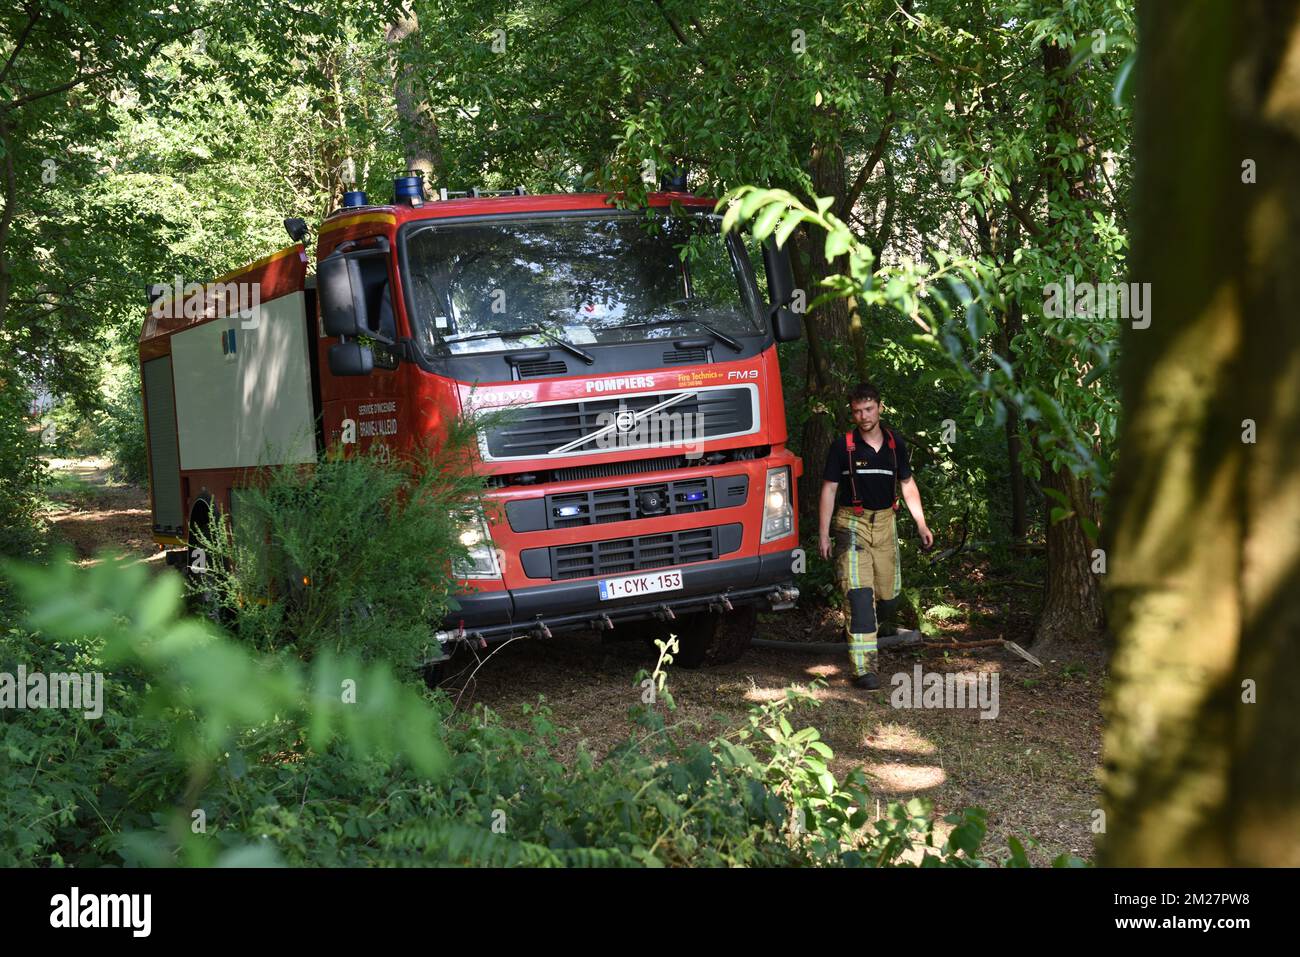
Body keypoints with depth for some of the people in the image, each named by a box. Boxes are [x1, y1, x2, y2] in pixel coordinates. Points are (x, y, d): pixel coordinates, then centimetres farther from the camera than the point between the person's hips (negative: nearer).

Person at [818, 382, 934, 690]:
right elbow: (829, 490, -2)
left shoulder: (895, 443, 5)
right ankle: (863, 668, -15)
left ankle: (860, 628, 38)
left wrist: (921, 524, 9)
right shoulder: (842, 445, -5)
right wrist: (824, 535, -6)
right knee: (859, 594, -14)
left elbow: (907, 483, 15)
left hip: (885, 523, 4)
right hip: (851, 523, -4)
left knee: (888, 594, 7)